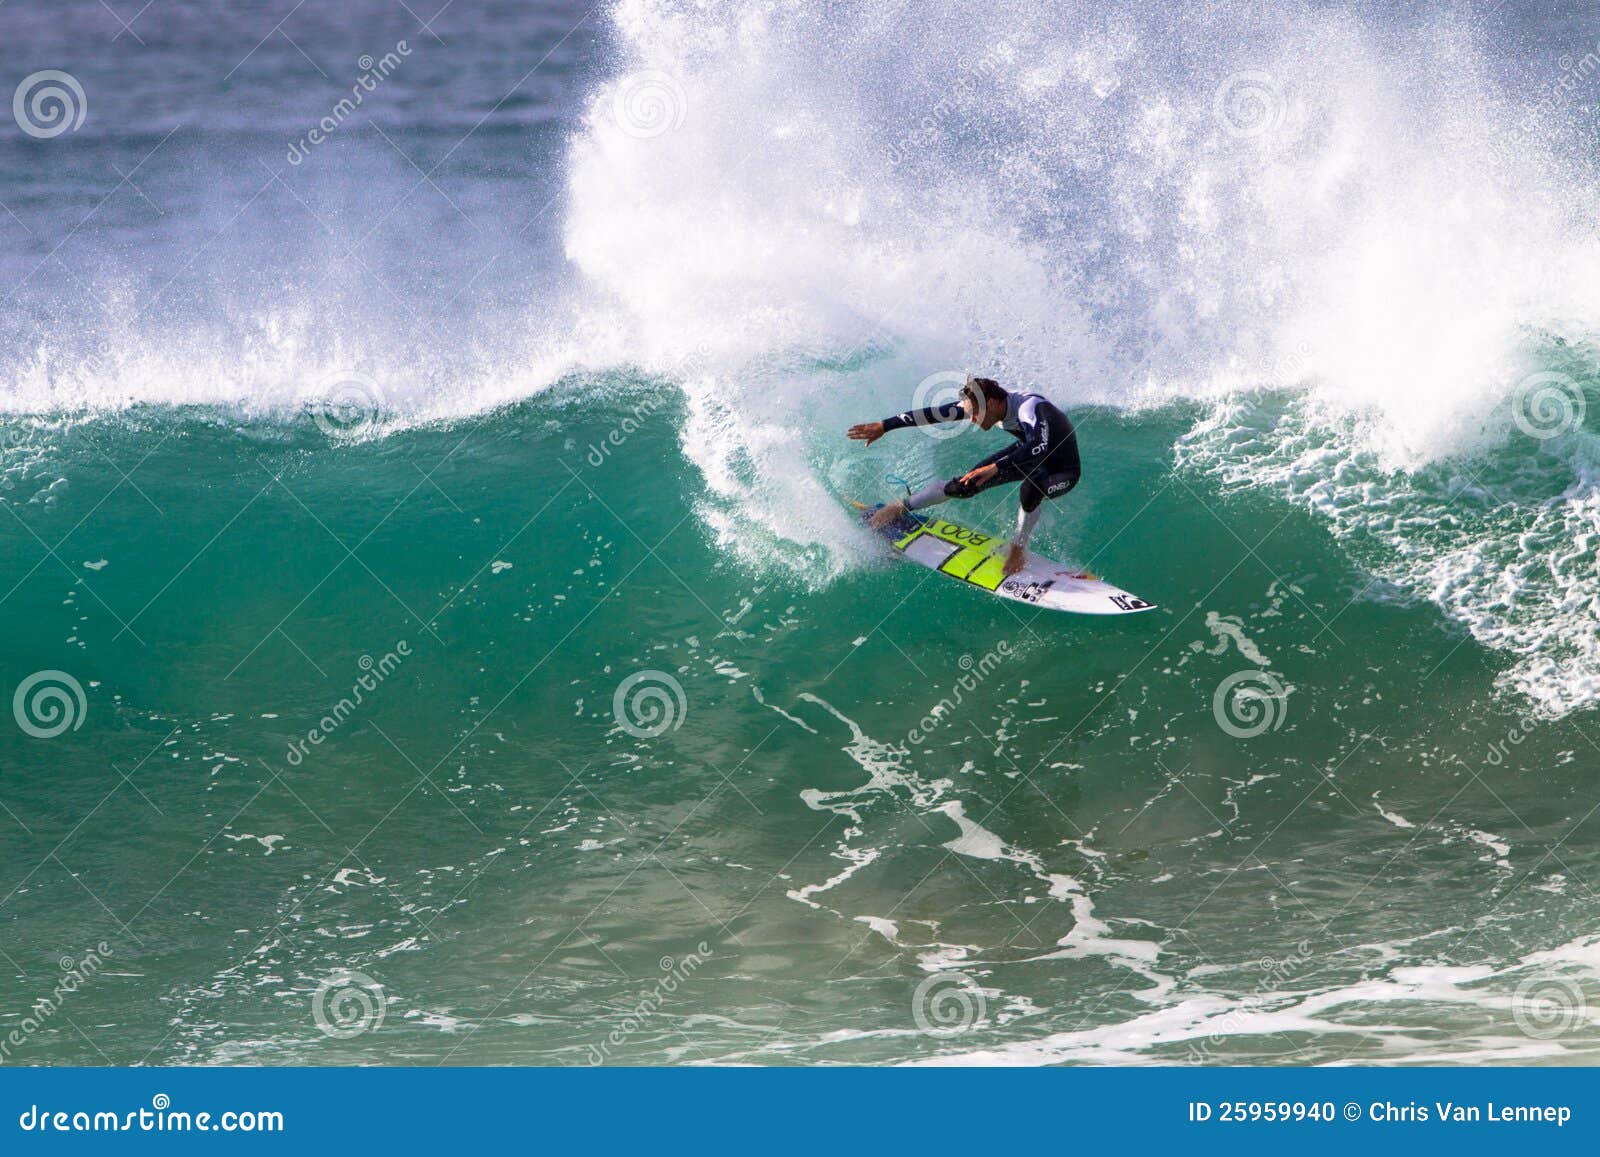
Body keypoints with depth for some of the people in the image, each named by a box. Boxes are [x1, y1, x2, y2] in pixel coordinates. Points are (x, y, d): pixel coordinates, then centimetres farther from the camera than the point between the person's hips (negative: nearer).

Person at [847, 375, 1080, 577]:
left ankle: (1019, 549, -12)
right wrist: (884, 426, -13)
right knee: (967, 485, -8)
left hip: (1063, 470, -6)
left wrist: (995, 468, -64)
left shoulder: (1030, 408, -39)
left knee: (1031, 488, -38)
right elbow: (935, 413, -13)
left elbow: (1040, 447, -55)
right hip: (1028, 455, 6)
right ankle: (902, 507, 15)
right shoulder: (981, 404, -17)